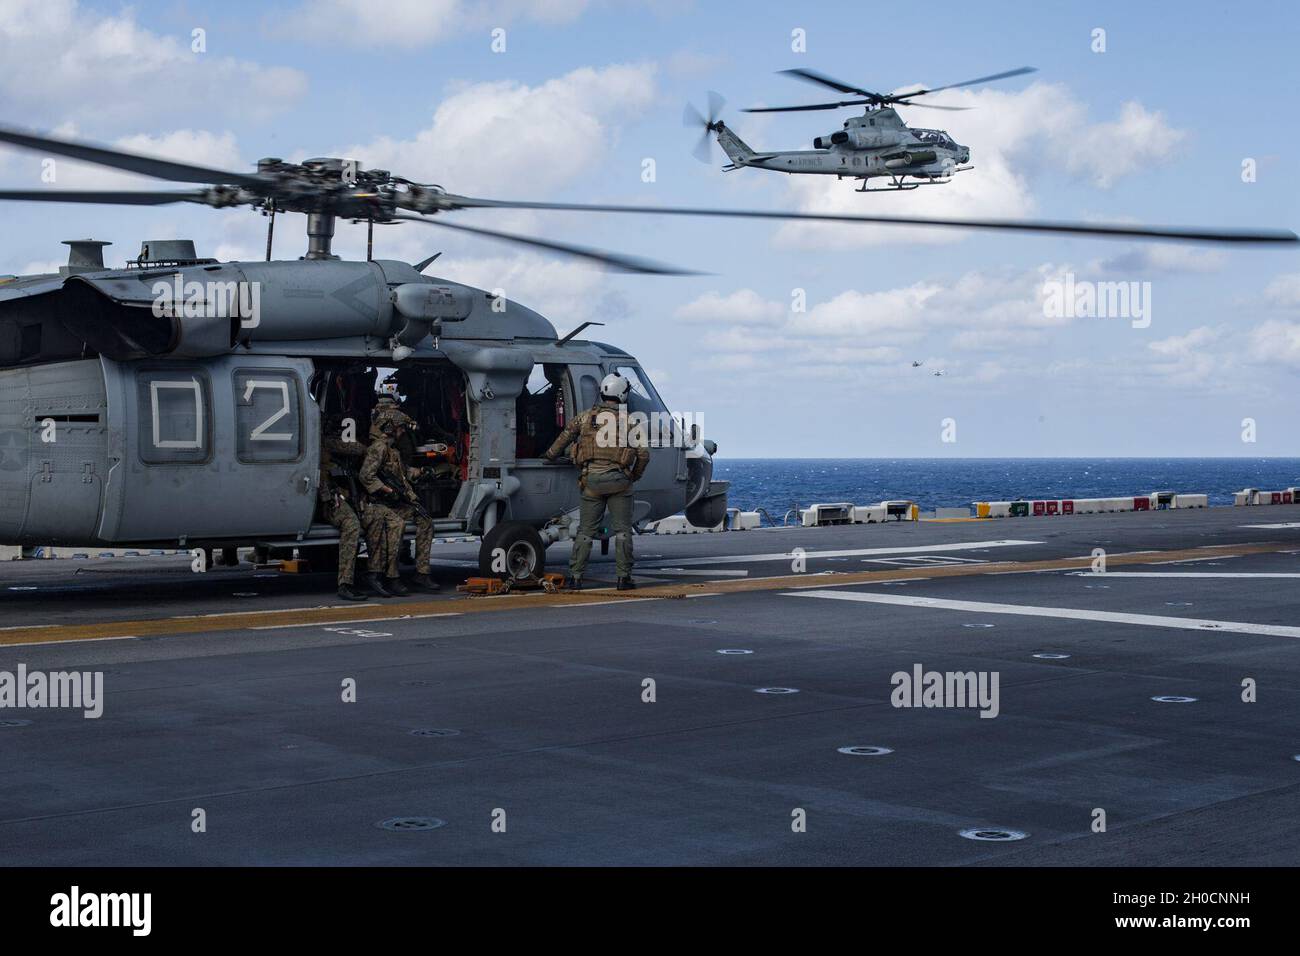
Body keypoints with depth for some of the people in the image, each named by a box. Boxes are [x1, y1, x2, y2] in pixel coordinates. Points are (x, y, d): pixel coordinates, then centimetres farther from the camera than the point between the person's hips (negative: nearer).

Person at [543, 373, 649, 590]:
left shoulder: (587, 416, 4)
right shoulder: (629, 421, -1)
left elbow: (566, 435, 13)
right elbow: (643, 454, -4)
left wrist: (550, 455, 29)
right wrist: (634, 476, 13)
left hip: (592, 480, 2)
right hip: (619, 481, -2)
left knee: (585, 530, 7)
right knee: (622, 530, 6)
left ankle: (575, 577, 5)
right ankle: (624, 577, 3)